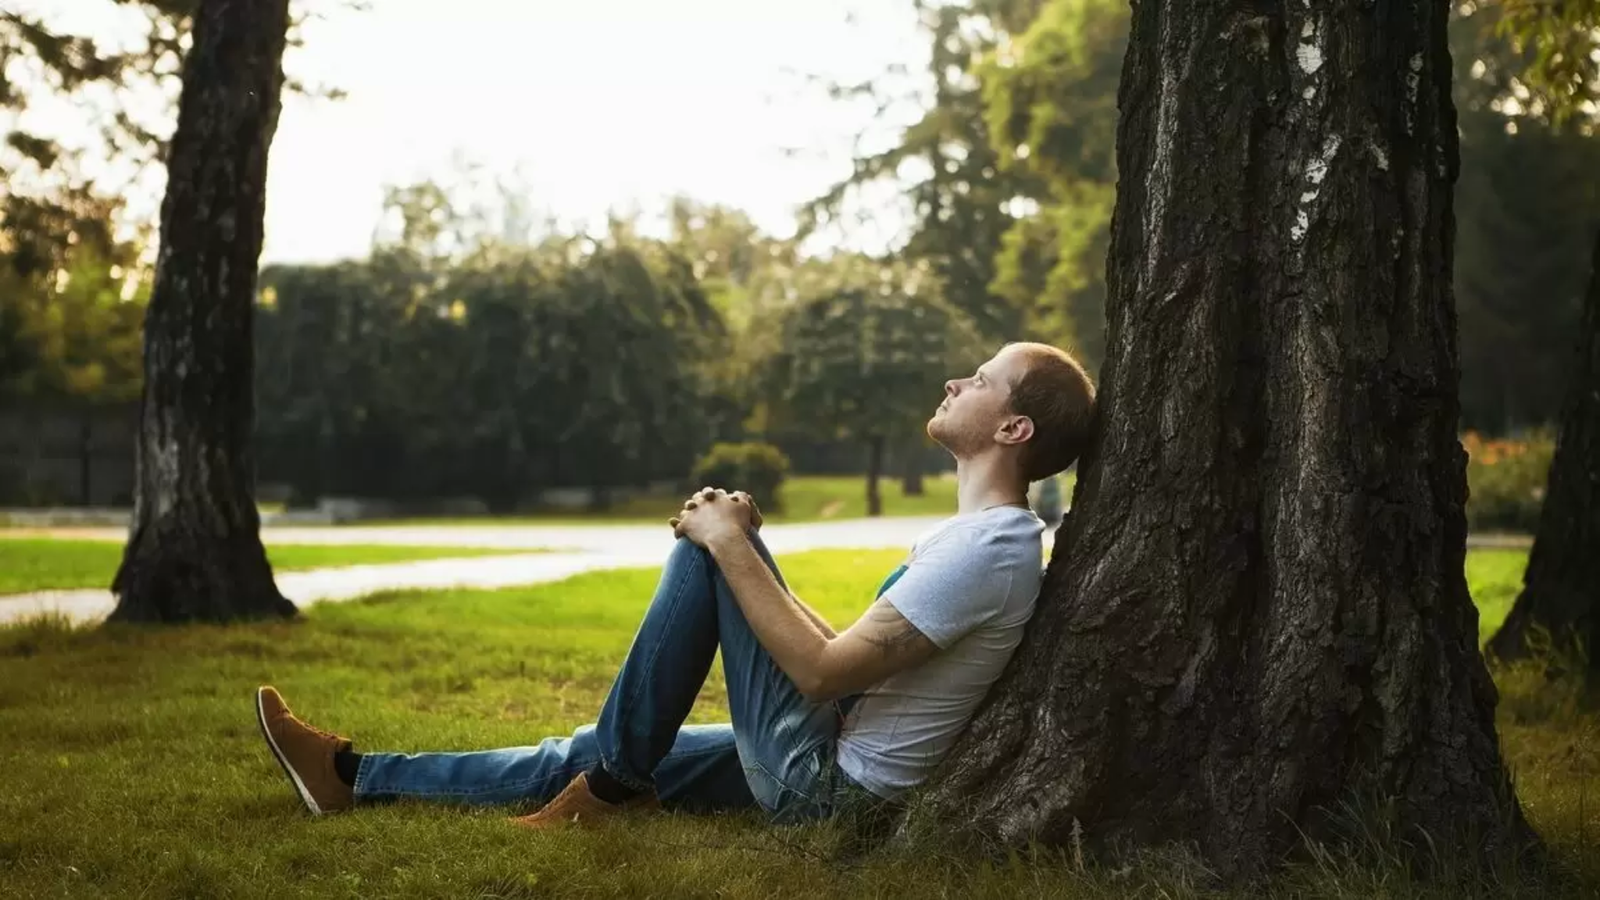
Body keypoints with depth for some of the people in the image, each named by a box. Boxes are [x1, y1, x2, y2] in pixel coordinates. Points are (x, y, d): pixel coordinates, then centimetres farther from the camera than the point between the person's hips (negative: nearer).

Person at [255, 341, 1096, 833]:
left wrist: (733, 548, -17)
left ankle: (613, 781, -1)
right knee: (595, 756, 13)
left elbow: (822, 672, -24)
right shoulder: (982, 536, 11)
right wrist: (744, 551, 9)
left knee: (707, 541, -11)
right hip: (833, 766, 10)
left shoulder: (985, 549, -21)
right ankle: (353, 777, 21)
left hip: (827, 783, -10)